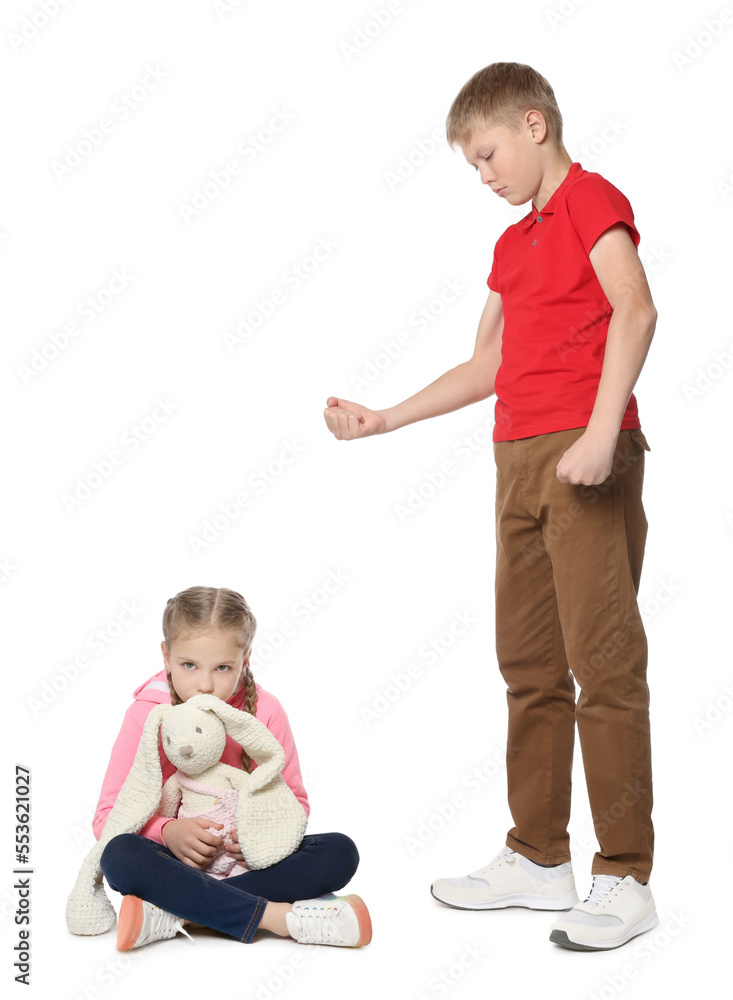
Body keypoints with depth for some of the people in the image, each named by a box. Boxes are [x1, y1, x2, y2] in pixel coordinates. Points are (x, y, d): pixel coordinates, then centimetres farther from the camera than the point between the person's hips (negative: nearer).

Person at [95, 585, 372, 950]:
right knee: (120, 855, -32)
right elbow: (107, 816, -7)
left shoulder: (264, 710, -4)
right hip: (179, 863, -2)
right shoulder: (148, 714, -7)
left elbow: (295, 801, 4)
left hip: (252, 863, 2)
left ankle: (173, 914, -29)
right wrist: (168, 831, -25)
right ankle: (281, 916, -34)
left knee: (340, 852, -22)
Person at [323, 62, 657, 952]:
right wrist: (381, 420, 21)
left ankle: (626, 879, 1)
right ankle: (539, 860, 18)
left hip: (586, 457, -8)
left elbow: (635, 309, -16)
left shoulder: (591, 198, 1)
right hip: (519, 461, 8)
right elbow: (486, 368, 25)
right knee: (528, 664, 8)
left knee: (603, 661, -7)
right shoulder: (512, 243, 24)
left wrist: (601, 434, -25)